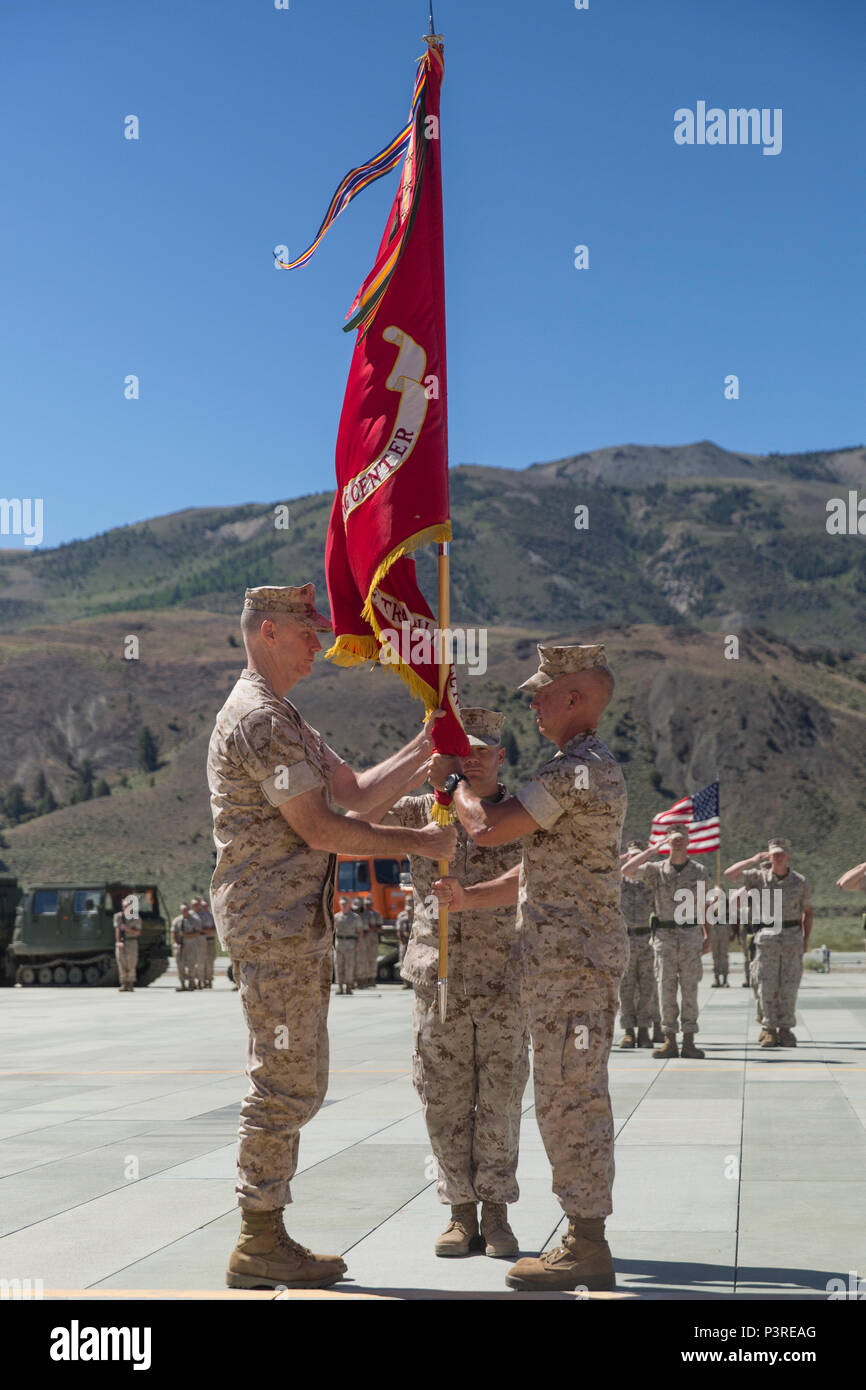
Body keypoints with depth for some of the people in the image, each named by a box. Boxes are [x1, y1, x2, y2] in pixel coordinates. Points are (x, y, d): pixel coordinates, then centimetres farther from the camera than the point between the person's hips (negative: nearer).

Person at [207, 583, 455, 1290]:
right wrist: (420, 843, -12)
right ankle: (259, 1246, 2)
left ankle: (265, 1238, 19)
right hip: (274, 921, -11)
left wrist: (426, 750, 9)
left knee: (296, 1083, 12)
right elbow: (318, 829, -19)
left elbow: (354, 792, 18)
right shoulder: (260, 717, -14)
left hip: (299, 924, 11)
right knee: (285, 1081, -6)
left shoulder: (283, 718, 22)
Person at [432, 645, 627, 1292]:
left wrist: (454, 778, -2)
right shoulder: (597, 767, 20)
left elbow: (489, 827, -20)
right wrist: (471, 898, 20)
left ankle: (585, 1248, -2)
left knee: (569, 1094, -7)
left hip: (570, 953, -11)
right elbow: (543, 869, 24)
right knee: (576, 1095, 13)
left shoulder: (576, 767, -15)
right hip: (575, 953, 11)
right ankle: (586, 1238, 19)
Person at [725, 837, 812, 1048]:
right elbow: (729, 874, -4)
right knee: (767, 986, 0)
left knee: (789, 987, 1)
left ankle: (786, 1029, 9)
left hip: (793, 937, 0)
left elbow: (807, 912, 12)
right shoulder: (759, 877, 3)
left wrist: (806, 940, 4)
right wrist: (752, 860, -12)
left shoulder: (800, 881, 5)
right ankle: (769, 1029, 8)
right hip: (767, 936, 0)